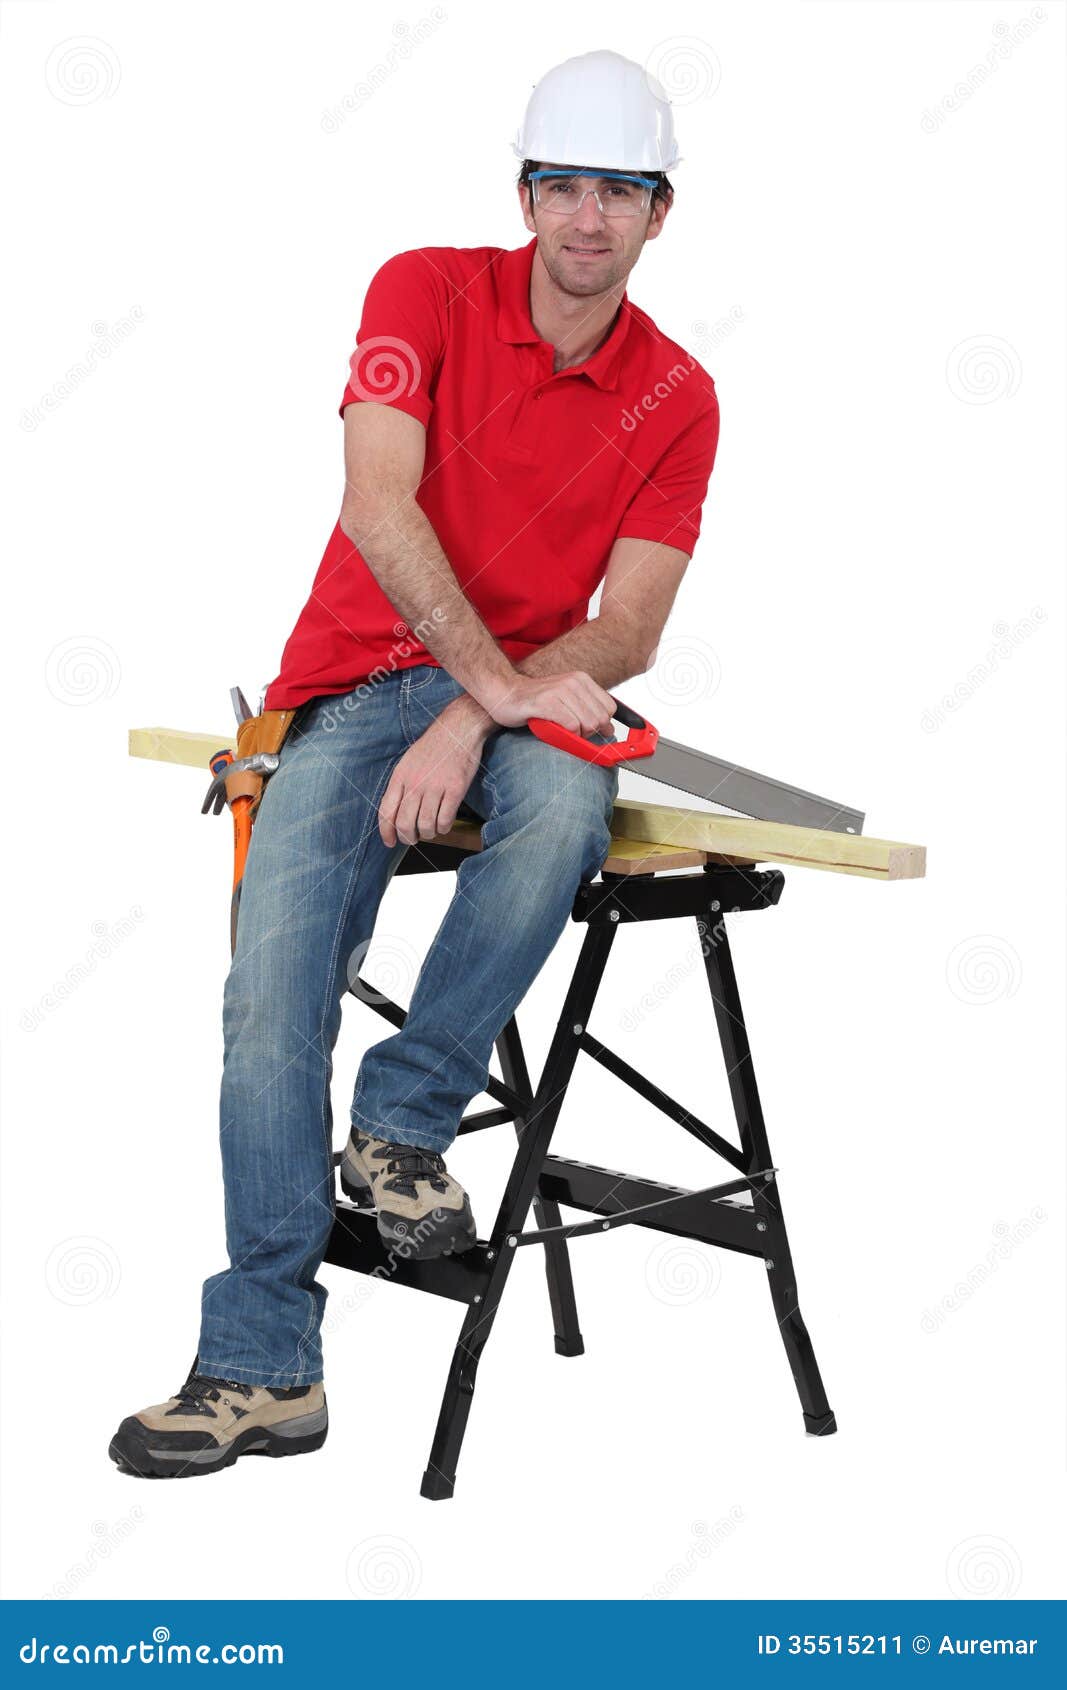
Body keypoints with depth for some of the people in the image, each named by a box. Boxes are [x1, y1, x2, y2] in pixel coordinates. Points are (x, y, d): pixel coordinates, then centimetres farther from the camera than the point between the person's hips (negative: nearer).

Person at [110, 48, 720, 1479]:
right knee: (274, 979, -20)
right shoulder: (430, 291, -3)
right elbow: (380, 507, -16)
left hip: (527, 692, 1)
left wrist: (478, 721, -21)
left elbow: (626, 632, -5)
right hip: (363, 676, 0)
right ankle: (261, 1367, -15)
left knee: (566, 801, -38)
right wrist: (493, 675, -25)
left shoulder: (676, 399, 2)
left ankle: (405, 1116, -18)